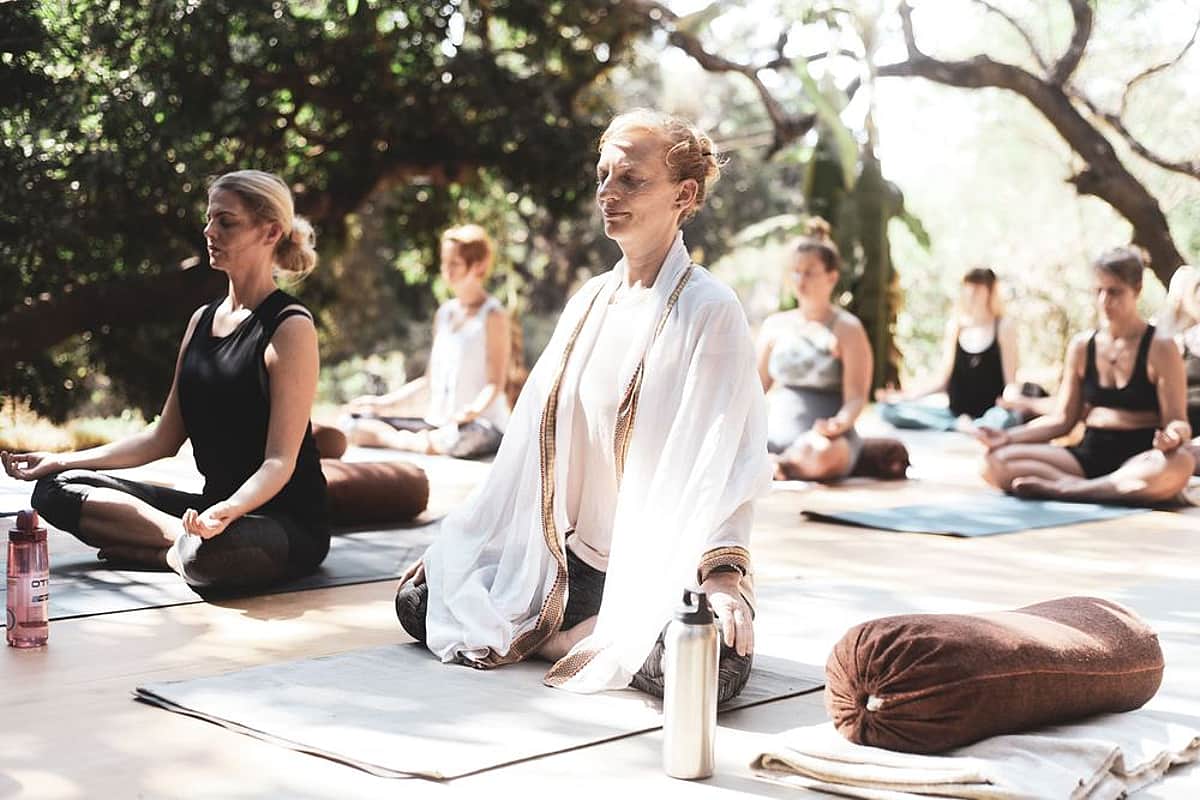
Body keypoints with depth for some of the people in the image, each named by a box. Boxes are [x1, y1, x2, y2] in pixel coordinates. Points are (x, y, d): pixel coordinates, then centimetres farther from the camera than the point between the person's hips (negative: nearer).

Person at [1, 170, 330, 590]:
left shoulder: (289, 327, -11)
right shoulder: (203, 319, 13)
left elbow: (281, 461, -17)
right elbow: (164, 438, 15)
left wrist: (227, 511, -35)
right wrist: (64, 460, 10)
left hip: (288, 520, -8)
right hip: (217, 506, 8)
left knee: (210, 555, -42)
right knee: (56, 490, -3)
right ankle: (190, 540, -14)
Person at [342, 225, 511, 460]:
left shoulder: (493, 316, -7)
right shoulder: (444, 313, 15)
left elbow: (495, 383, -12)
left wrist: (472, 411, -31)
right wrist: (384, 402, 13)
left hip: (484, 425, -6)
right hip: (439, 423, 6)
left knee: (458, 438, -43)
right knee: (354, 424, -5)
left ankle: (411, 441, -17)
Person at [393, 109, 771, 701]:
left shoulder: (710, 310, -10)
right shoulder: (590, 301, 10)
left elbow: (724, 459, -18)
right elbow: (534, 438, 13)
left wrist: (722, 574, -32)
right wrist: (457, 540, 10)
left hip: (663, 570, -6)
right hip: (572, 560, 6)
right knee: (418, 599, -4)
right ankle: (607, 637, 3)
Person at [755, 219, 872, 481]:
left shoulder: (847, 329, 0)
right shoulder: (775, 325, 14)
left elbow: (856, 396, -8)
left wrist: (839, 423, -30)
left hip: (823, 438, -3)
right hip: (775, 436, 3)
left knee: (816, 455, -41)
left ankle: (780, 466, -11)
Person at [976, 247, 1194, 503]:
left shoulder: (1160, 349, -2)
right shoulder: (1081, 346, 9)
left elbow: (1177, 422, -5)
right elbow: (1063, 419, 11)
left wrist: (1174, 436, -30)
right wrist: (1009, 436, -4)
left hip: (1138, 460, -3)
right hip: (1089, 455, 3)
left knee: (1178, 465, -42)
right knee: (998, 462, -20)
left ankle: (1060, 488, -30)